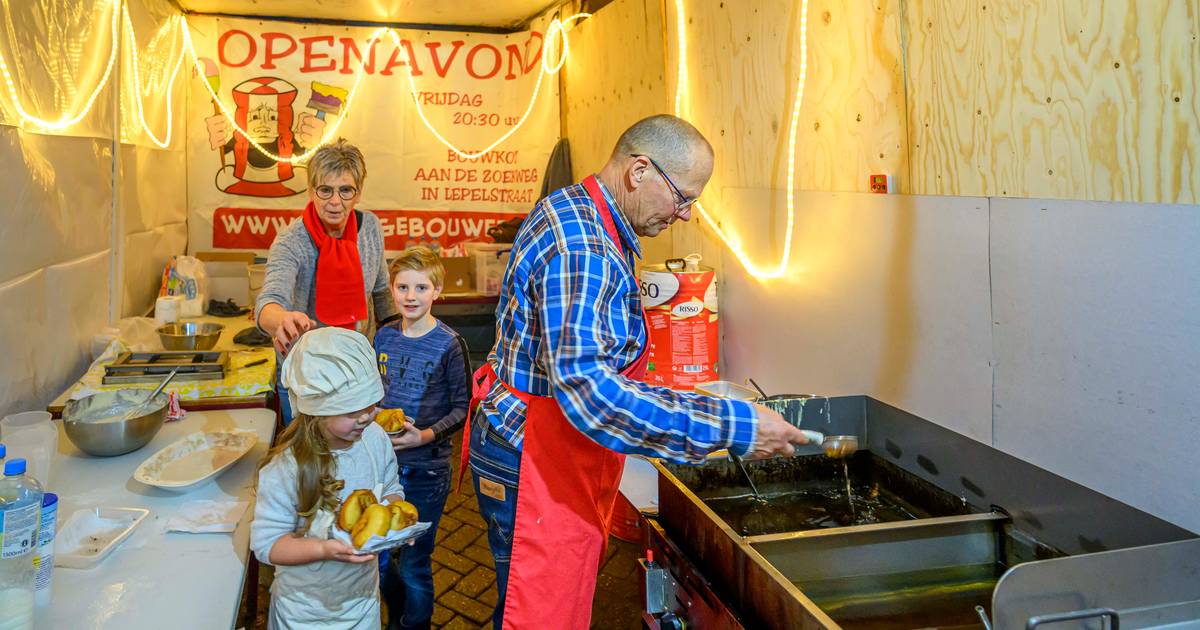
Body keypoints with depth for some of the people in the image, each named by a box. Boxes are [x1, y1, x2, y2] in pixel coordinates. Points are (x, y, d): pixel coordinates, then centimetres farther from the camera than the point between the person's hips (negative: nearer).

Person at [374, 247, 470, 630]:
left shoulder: (448, 345, -12)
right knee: (379, 556, 18)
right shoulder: (384, 336, 2)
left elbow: (462, 407, -9)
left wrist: (427, 436, -21)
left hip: (426, 469, -5)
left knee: (413, 566, 6)